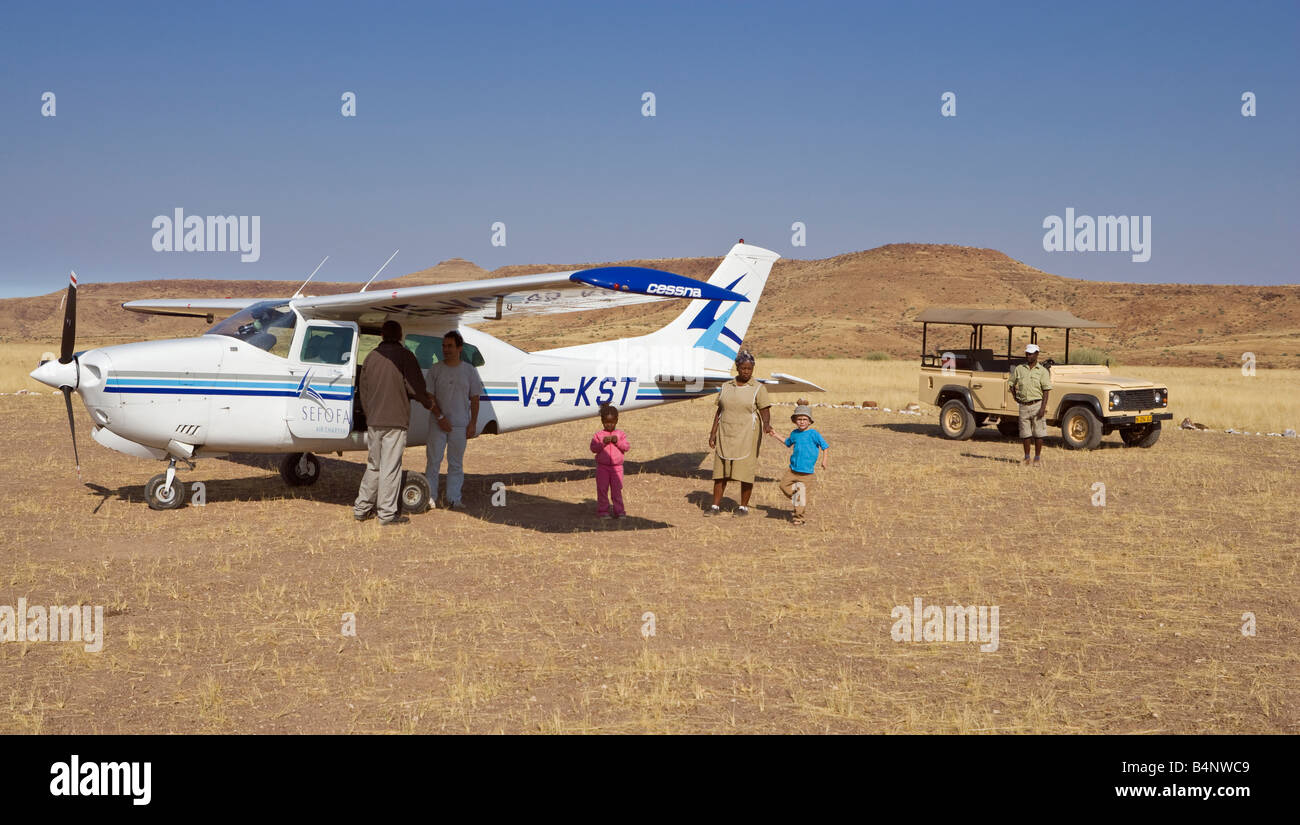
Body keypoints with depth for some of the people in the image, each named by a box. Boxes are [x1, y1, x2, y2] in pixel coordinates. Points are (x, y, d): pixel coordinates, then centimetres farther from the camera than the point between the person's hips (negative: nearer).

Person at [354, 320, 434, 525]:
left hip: (373, 421, 5)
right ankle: (387, 512, 1)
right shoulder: (404, 356, -6)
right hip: (395, 421, -5)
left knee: (373, 465, 16)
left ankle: (362, 508, 17)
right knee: (390, 467, -2)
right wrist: (428, 402, 12)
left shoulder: (371, 357, 10)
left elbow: (364, 393, 15)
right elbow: (416, 387, -8)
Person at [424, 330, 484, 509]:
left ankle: (454, 498, 11)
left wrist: (473, 423, -2)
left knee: (456, 463, 5)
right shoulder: (435, 369, 1)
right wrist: (440, 417, -11)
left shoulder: (469, 371, 3)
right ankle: (430, 497, 8)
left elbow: (474, 398, 5)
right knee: (433, 460, 1)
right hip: (438, 424, 0)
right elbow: (429, 396, 0)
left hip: (460, 425, 0)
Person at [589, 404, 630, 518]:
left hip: (617, 467, 0)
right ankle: (603, 511, 10)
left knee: (617, 490, 3)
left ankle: (619, 511, 8)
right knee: (602, 489, 3)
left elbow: (626, 447, -3)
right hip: (602, 467, 0)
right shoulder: (598, 435, 1)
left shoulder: (621, 434, 4)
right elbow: (593, 448, -7)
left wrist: (617, 442, -17)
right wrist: (603, 443, -19)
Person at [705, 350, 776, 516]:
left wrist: (766, 424, -29)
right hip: (725, 434, 3)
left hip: (747, 435, -3)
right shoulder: (726, 387, 9)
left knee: (746, 470, -1)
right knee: (721, 470, 2)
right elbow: (719, 412, 12)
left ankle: (744, 506, 10)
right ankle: (716, 506, 8)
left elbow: (764, 412, -8)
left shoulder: (758, 388, -2)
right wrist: (713, 433, 7)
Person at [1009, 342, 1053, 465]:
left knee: (1038, 433, 0)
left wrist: (1043, 408, -15)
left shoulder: (1043, 371, -3)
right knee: (1025, 433, 7)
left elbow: (1046, 390, -7)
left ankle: (1038, 458, 8)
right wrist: (1015, 398, 7)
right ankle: (1026, 458, 16)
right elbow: (1011, 384, 18)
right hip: (1024, 406, 3)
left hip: (1037, 404, -3)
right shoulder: (1019, 369, 6)